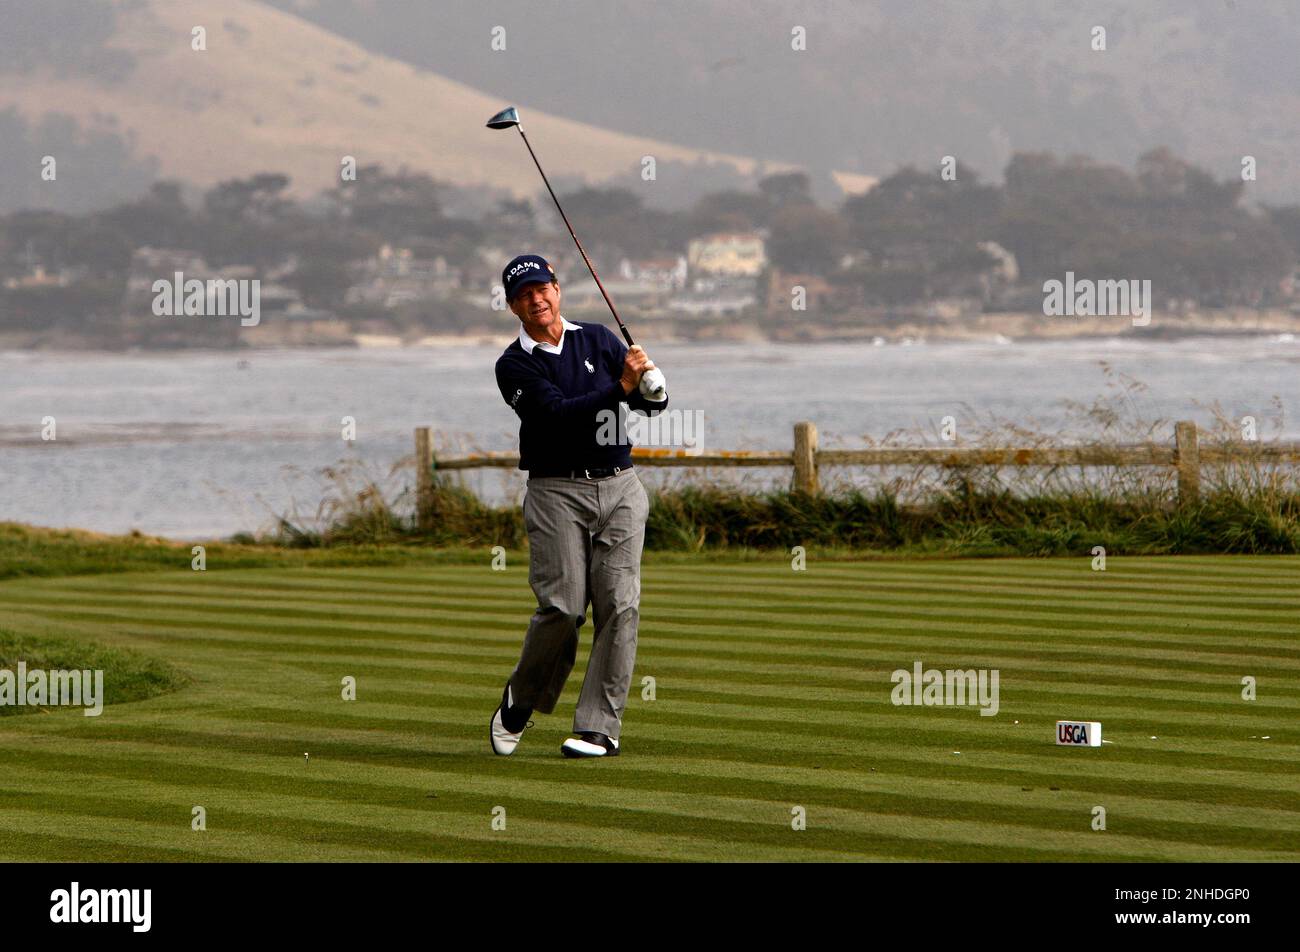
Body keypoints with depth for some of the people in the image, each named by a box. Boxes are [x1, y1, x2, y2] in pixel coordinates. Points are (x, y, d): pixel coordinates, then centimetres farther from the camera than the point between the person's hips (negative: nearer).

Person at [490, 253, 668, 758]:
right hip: (557, 493, -3)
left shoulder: (599, 339, 11)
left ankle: (599, 727, -5)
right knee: (562, 606, -11)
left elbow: (654, 403, 6)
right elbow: (557, 412, -16)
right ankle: (520, 702, 13)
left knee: (619, 605, -7)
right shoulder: (514, 365, 0)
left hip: (620, 489, 3)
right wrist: (620, 388, -26)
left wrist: (650, 381, -18)